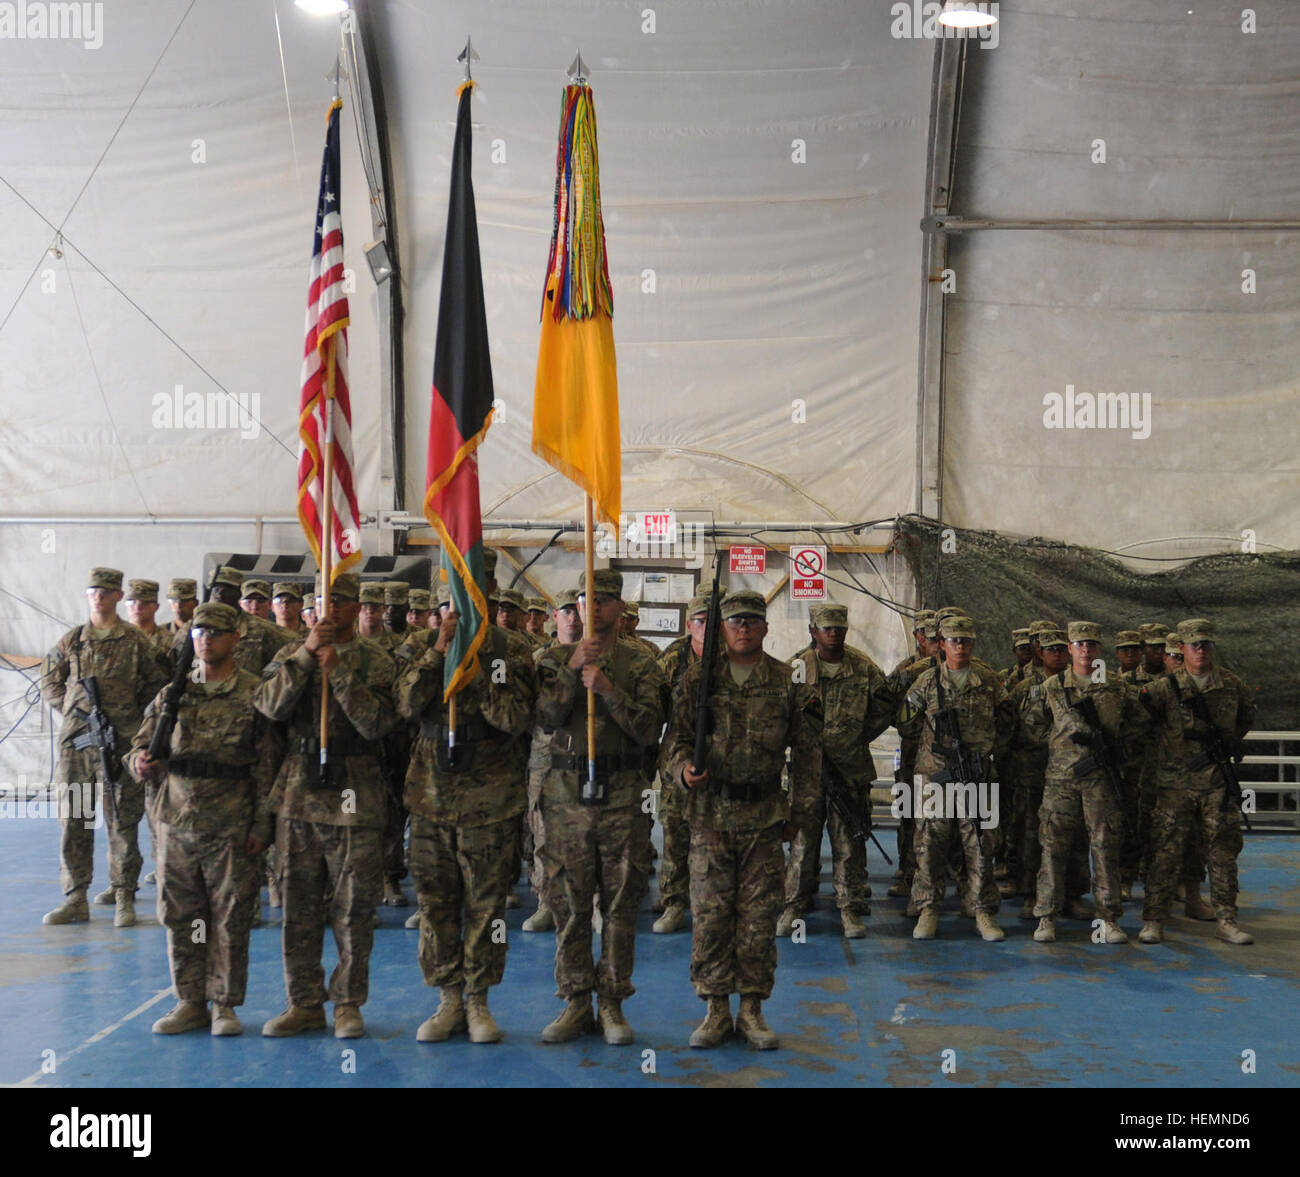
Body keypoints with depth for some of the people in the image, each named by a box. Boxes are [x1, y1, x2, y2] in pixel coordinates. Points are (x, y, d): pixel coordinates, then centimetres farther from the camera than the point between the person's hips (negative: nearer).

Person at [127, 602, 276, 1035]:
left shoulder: (253, 695, -2)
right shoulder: (171, 695, 10)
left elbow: (267, 765, -4)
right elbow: (142, 745, 14)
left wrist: (262, 825, -8)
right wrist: (140, 762, -11)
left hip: (231, 828, -4)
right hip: (176, 822, 4)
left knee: (230, 918, 2)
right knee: (179, 917, 9)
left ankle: (225, 1004, 15)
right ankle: (190, 1003, 21)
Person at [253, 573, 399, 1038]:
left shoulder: (375, 660, 2)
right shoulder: (292, 654, 10)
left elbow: (377, 723, -12)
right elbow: (269, 704, -9)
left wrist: (339, 672, -17)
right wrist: (306, 654, -16)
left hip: (354, 798, -2)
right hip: (299, 791, 3)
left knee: (353, 908, 3)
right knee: (298, 905, 8)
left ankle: (348, 1003, 16)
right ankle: (304, 1002, 20)